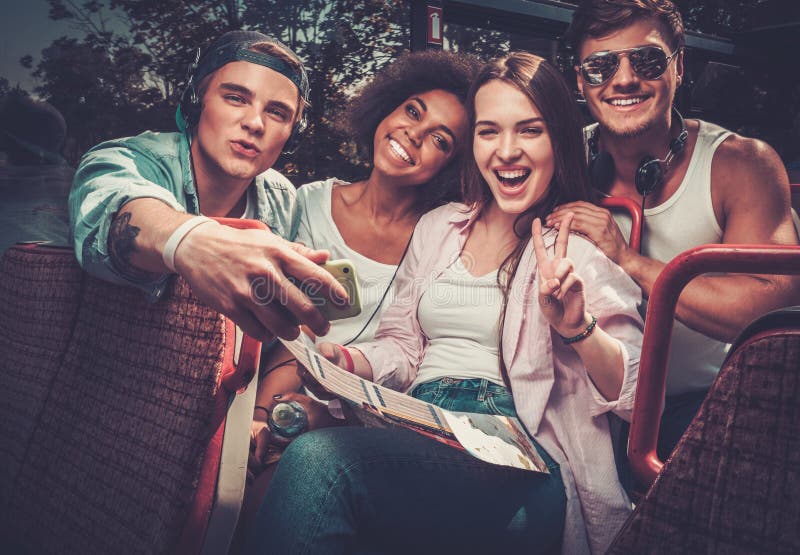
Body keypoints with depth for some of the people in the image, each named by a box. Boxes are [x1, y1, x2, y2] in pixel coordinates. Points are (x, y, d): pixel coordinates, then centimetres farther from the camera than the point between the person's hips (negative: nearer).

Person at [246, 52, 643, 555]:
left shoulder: (585, 245, 4)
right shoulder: (437, 227, 19)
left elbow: (635, 395, -1)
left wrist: (577, 328, -19)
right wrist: (338, 357, -1)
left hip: (524, 466, -4)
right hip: (418, 434, 4)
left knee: (318, 458, -31)